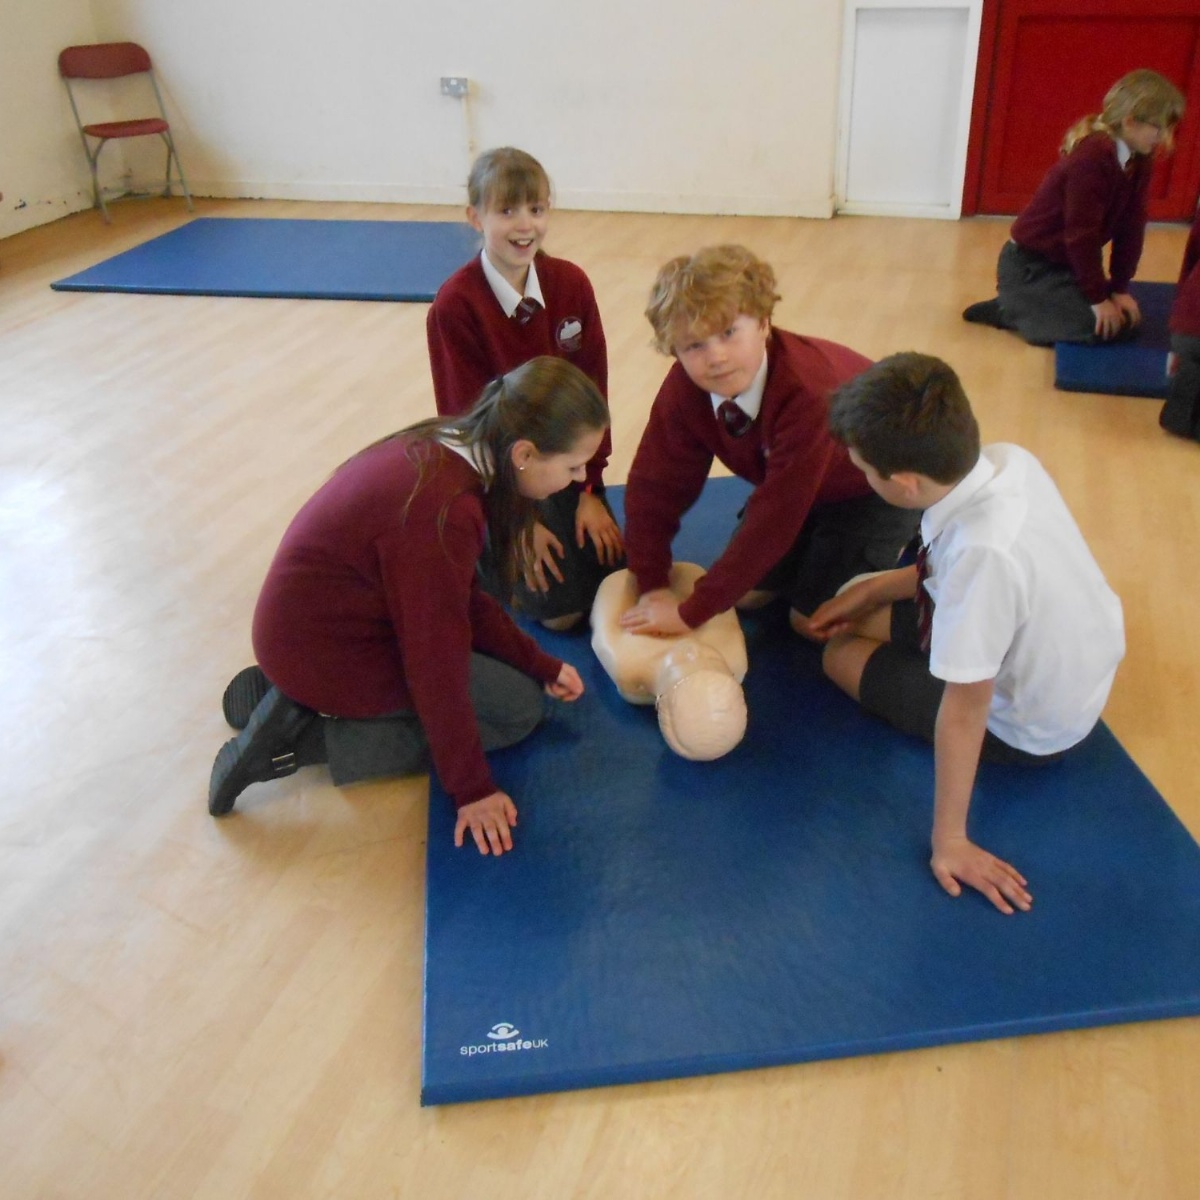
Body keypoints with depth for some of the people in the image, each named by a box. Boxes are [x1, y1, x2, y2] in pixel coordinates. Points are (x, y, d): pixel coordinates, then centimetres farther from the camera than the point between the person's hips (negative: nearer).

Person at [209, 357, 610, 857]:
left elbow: (460, 598, 7)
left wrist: (540, 663, 7)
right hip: (326, 653, -9)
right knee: (519, 707, 2)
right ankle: (303, 740, -5)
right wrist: (472, 790, -13)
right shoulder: (442, 513, -31)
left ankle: (286, 694, 13)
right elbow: (437, 663, -24)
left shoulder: (441, 446, -4)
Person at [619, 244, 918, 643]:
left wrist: (692, 612, -36)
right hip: (792, 482, 6)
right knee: (744, 594, 3)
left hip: (875, 487, -6)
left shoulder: (808, 389, -42)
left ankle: (902, 548, 15)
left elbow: (777, 514, -41)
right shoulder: (683, 389, -22)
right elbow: (655, 485, -14)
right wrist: (652, 587, -24)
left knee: (814, 618, -9)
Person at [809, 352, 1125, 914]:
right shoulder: (1008, 459, -19)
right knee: (858, 618, 13)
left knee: (843, 653, 5)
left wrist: (949, 841, -19)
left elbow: (966, 710, -30)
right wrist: (873, 589, 2)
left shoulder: (983, 555, -41)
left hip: (1031, 729, -7)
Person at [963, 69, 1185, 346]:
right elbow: (1081, 233, -25)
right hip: (1028, 267, -10)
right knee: (1105, 326, -18)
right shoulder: (1091, 157, -26)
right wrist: (1098, 297, -20)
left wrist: (1120, 288, -3)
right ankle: (1011, 311, -2)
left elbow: (1131, 225, 2)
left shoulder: (1139, 161, 2)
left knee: (1125, 318, 6)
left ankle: (1021, 306, 13)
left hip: (1066, 263, 10)